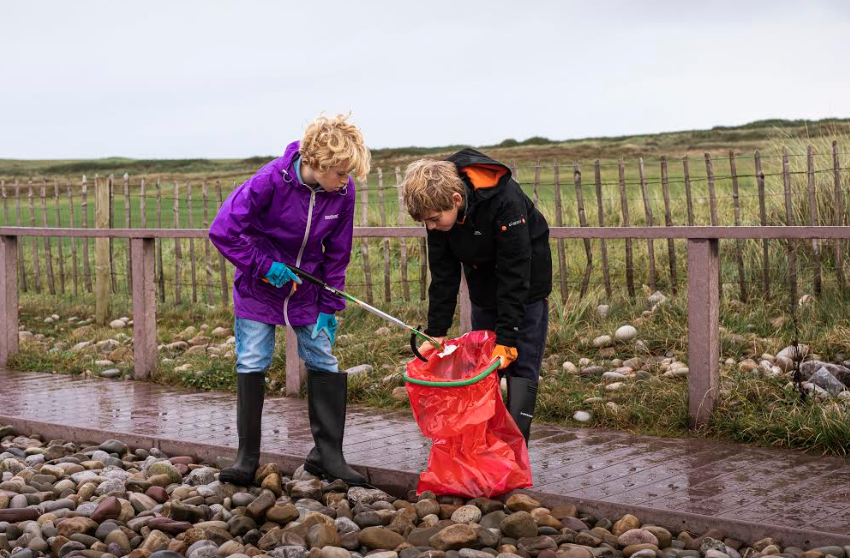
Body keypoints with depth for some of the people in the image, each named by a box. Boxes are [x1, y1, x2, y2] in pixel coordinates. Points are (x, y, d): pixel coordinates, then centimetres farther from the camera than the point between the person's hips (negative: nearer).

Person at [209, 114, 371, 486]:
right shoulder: (271, 180, -26)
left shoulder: (343, 193, -15)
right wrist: (265, 265, -23)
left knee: (324, 362, 1)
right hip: (259, 288, -3)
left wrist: (329, 308, -4)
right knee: (251, 365, -2)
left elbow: (337, 254, -2)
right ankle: (247, 458, 7)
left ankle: (327, 454, 11)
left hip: (306, 288, 3)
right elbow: (223, 231, -22)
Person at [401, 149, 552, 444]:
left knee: (521, 364, -10)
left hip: (527, 280, -5)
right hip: (484, 285, 6)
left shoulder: (506, 202, -35)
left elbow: (514, 275, -32)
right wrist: (436, 331, -12)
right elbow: (443, 273, -9)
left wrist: (506, 339, -33)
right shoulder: (438, 206, -18)